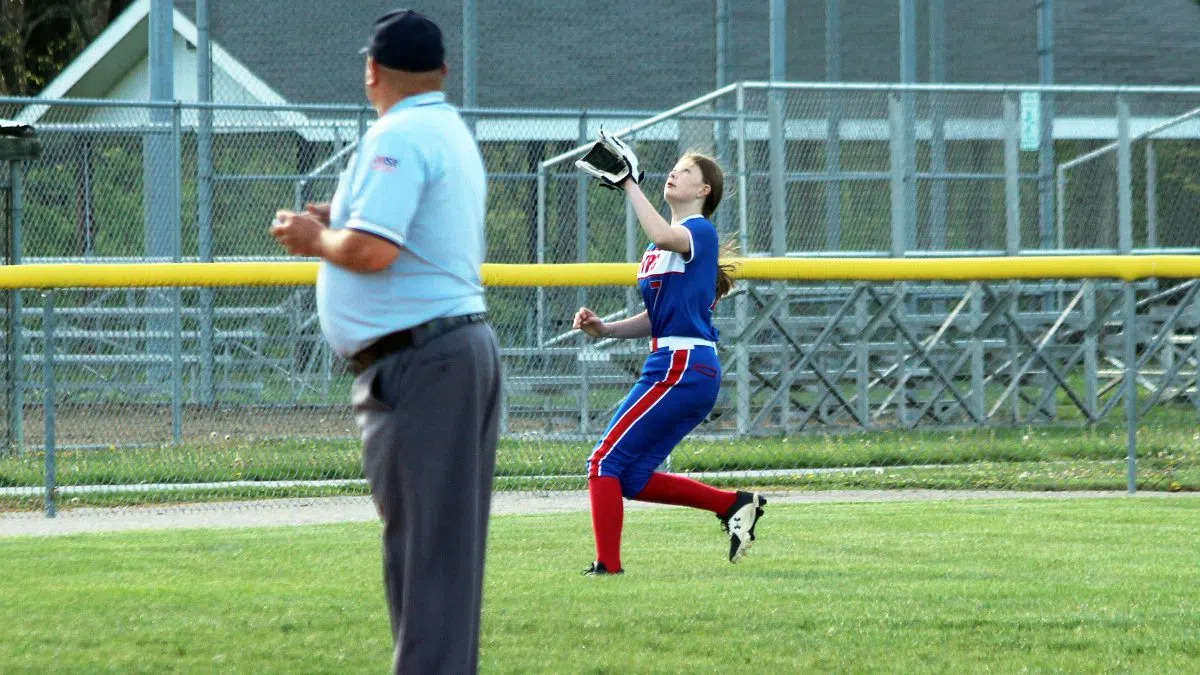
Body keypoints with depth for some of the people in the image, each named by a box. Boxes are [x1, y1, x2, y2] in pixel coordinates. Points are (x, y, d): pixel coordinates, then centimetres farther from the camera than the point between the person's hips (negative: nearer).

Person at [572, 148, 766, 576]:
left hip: (684, 367, -9)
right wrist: (604, 329, 8)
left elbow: (663, 236, -31)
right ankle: (735, 505, 16)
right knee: (634, 479, 10)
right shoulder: (658, 248, 20)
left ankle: (607, 566, -7)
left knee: (606, 461, -9)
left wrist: (629, 184, -26)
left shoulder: (701, 232, -7)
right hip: (672, 365, 9)